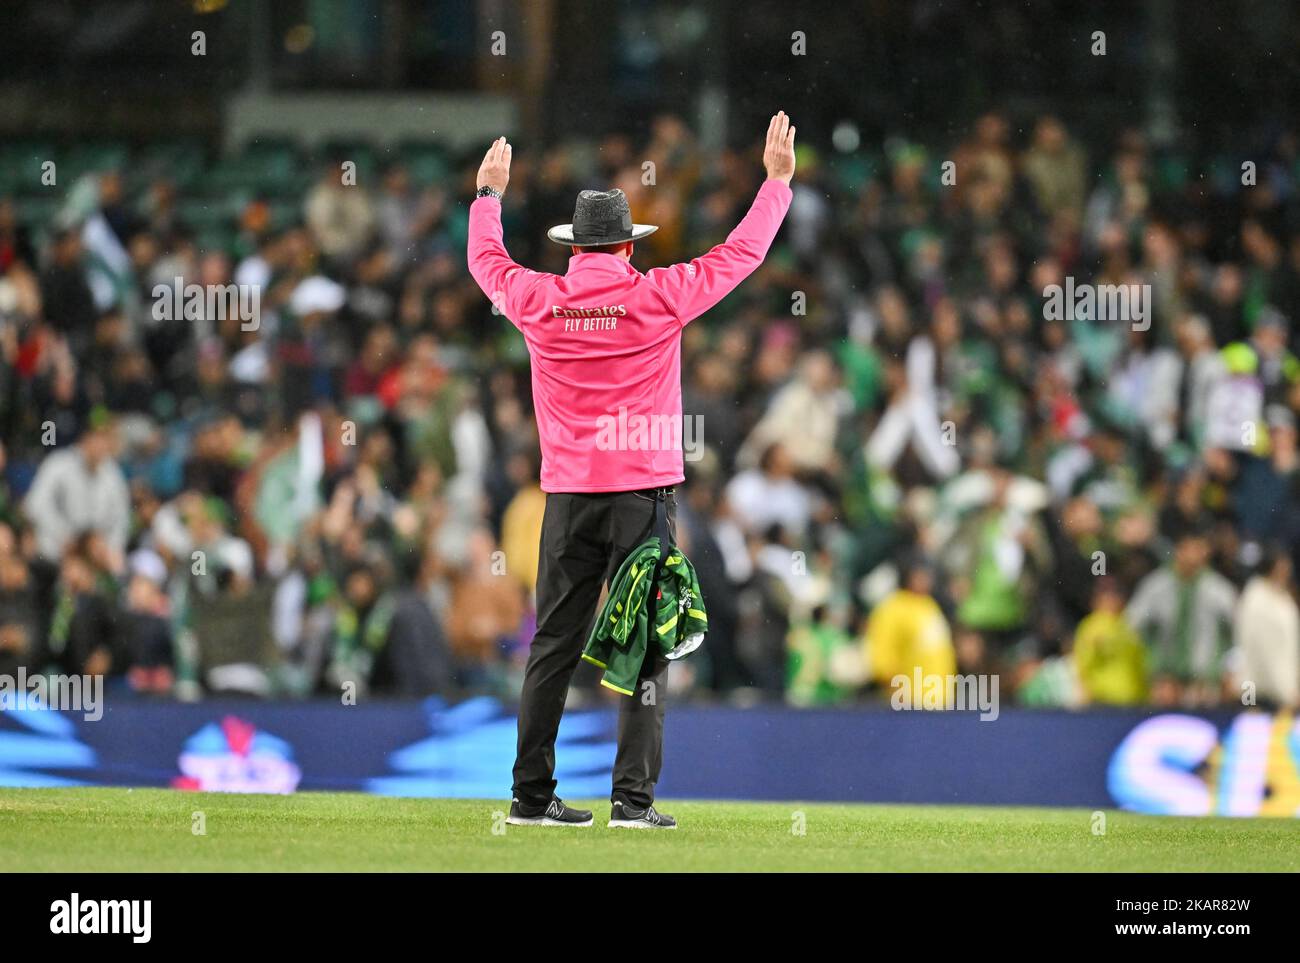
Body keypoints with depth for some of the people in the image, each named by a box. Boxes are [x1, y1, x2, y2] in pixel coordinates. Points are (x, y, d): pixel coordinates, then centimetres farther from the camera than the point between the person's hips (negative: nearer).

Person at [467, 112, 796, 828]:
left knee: (553, 644, 6)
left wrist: (489, 194, 39)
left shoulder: (537, 301, 1)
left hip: (568, 497, 3)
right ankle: (634, 797, -8)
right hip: (643, 491, -3)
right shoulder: (656, 298, -5)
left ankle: (532, 795, 7)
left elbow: (486, 260, 22)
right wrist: (777, 180, 16)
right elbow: (741, 254, 5)